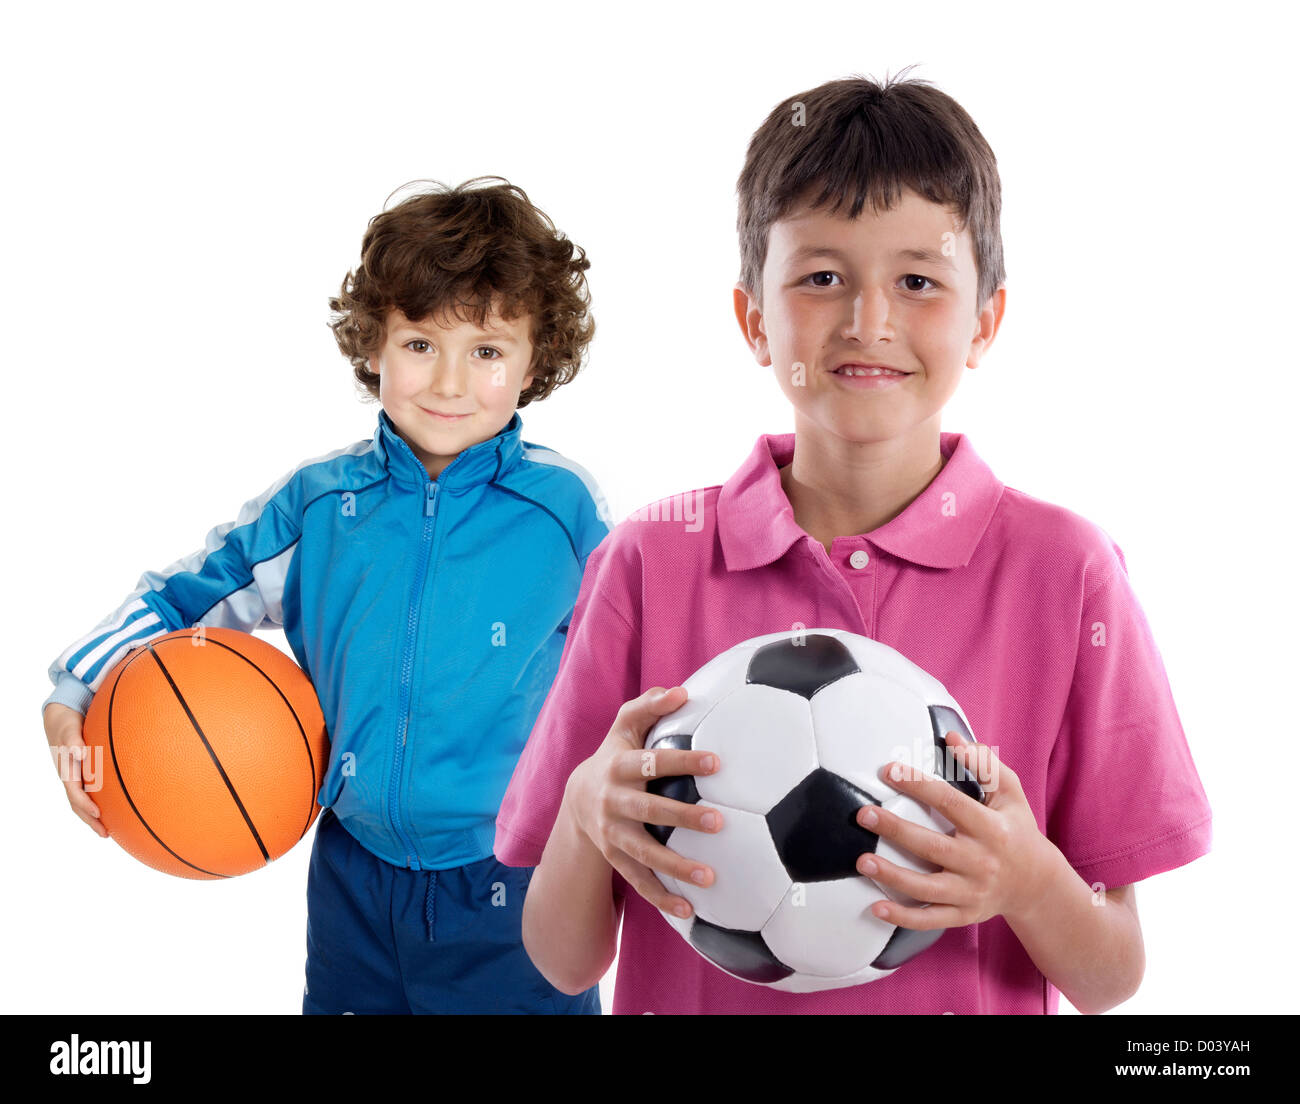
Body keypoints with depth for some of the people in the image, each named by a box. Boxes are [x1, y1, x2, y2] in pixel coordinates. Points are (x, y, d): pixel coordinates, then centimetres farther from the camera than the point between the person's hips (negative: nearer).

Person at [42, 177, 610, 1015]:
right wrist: (73, 696, -5)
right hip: (354, 883, 3)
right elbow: (181, 597, 8)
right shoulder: (318, 504, -2)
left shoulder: (567, 508, -9)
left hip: (517, 892, -2)